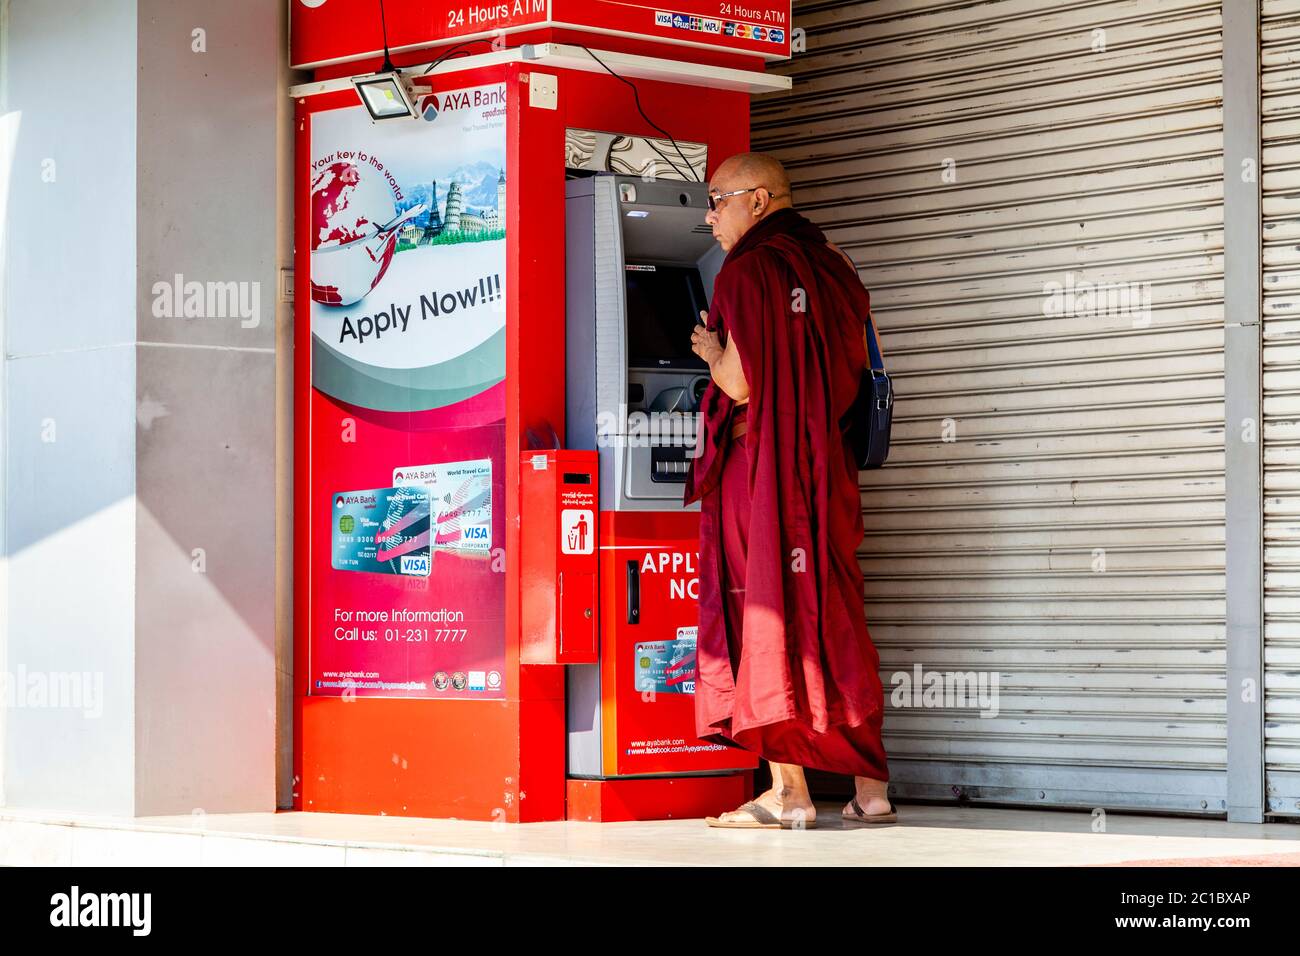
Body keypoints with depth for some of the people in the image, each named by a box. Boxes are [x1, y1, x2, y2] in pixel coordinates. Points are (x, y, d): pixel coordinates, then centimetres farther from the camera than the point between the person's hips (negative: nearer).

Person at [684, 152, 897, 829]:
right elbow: (856, 377, 14)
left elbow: (740, 382, -17)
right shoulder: (834, 270, 13)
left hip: (761, 467, -7)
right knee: (835, 623, 11)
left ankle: (788, 792, -1)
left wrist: (709, 351, 2)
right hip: (827, 466, 7)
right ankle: (870, 788, 10)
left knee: (766, 618, -1)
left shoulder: (749, 271, -11)